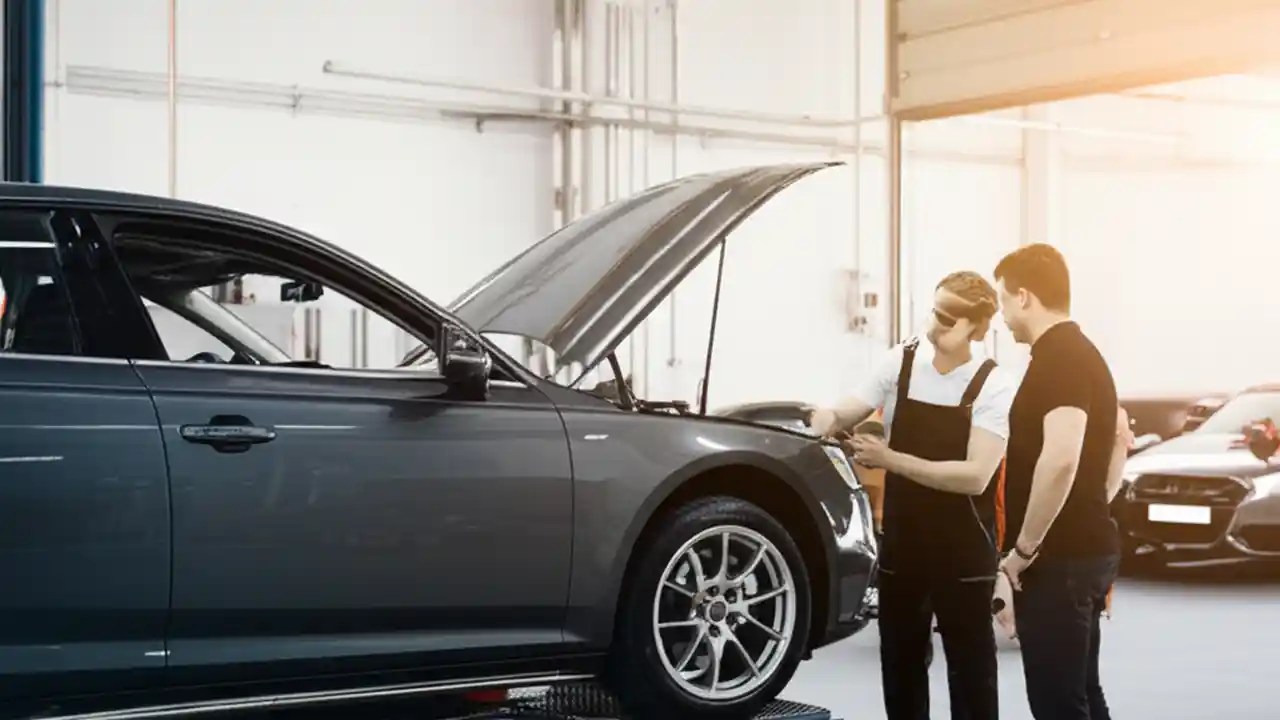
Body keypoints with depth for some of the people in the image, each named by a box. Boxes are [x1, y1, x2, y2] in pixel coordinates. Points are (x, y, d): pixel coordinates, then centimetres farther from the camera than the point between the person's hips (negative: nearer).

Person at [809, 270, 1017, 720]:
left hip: (964, 552, -4)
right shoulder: (902, 361, 0)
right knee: (899, 666, 15)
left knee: (970, 670, 3)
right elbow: (848, 413, 8)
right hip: (902, 545, 4)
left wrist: (891, 460, -25)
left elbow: (976, 476, -22)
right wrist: (827, 419, -16)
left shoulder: (992, 386, -13)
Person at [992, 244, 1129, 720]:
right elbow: (1117, 440, 29)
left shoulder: (1056, 359, -17)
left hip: (1060, 557, -10)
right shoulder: (1082, 353, 15)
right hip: (1086, 548, 10)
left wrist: (1023, 549, -21)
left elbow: (1060, 459, -29)